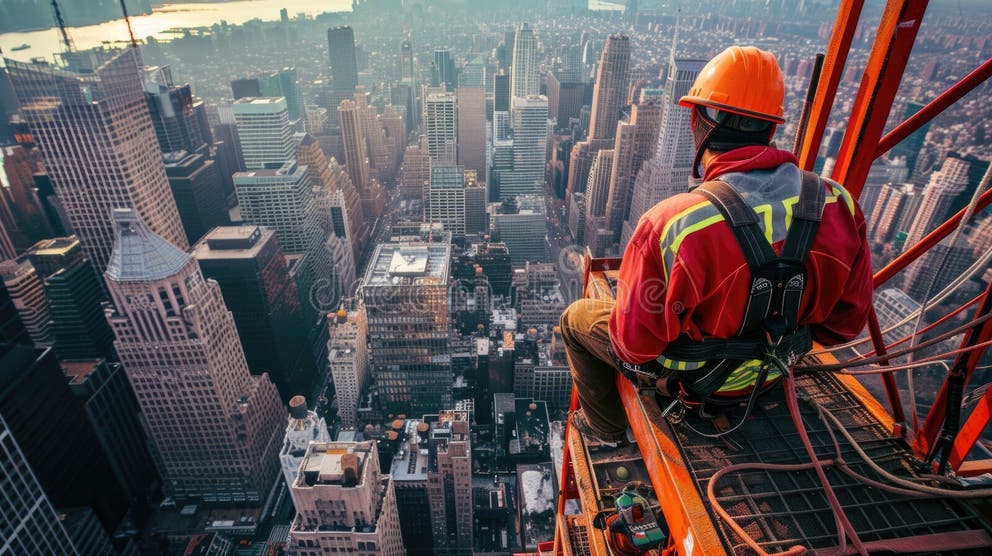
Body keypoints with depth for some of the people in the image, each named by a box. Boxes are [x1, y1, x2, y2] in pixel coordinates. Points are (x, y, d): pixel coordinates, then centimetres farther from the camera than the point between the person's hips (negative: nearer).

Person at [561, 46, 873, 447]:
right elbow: (847, 320, -5)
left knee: (576, 317, 17)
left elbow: (634, 345, -26)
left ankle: (606, 427, 35)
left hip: (692, 378, -5)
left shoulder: (671, 224, -37)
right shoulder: (837, 206, -19)